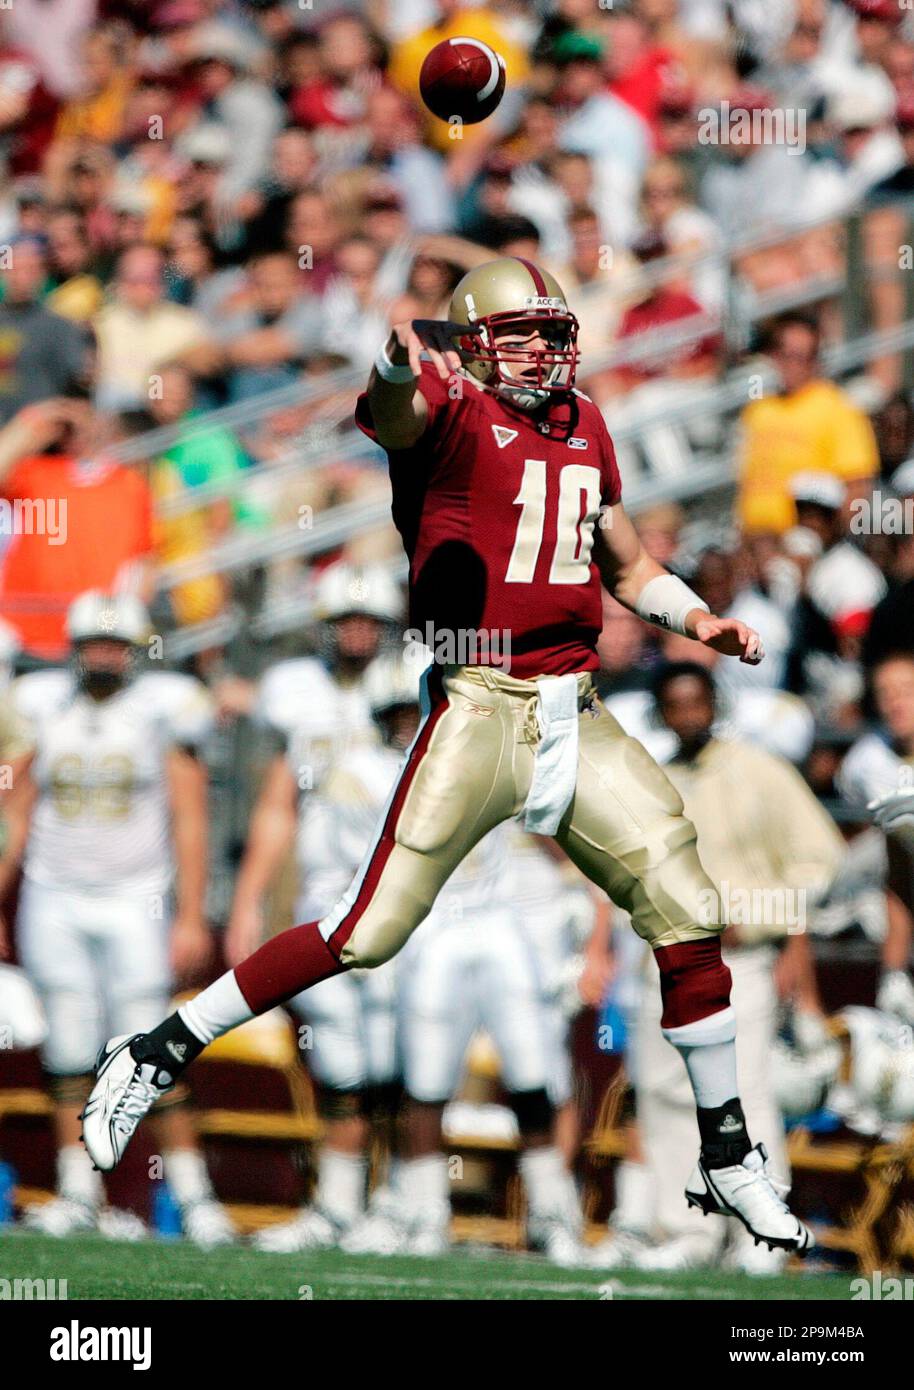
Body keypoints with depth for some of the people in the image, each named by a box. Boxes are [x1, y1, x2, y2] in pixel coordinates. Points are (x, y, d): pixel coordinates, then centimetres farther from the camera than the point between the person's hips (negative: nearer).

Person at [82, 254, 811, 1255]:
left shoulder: (584, 426, 16)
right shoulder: (453, 411, -5)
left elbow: (627, 567, 28)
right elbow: (393, 415, -31)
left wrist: (697, 620, 10)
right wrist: (402, 366, -54)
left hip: (578, 721, 6)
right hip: (479, 710, -6)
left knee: (688, 917, 5)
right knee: (370, 931, -11)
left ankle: (726, 1161, 19)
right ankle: (158, 1053, 2)